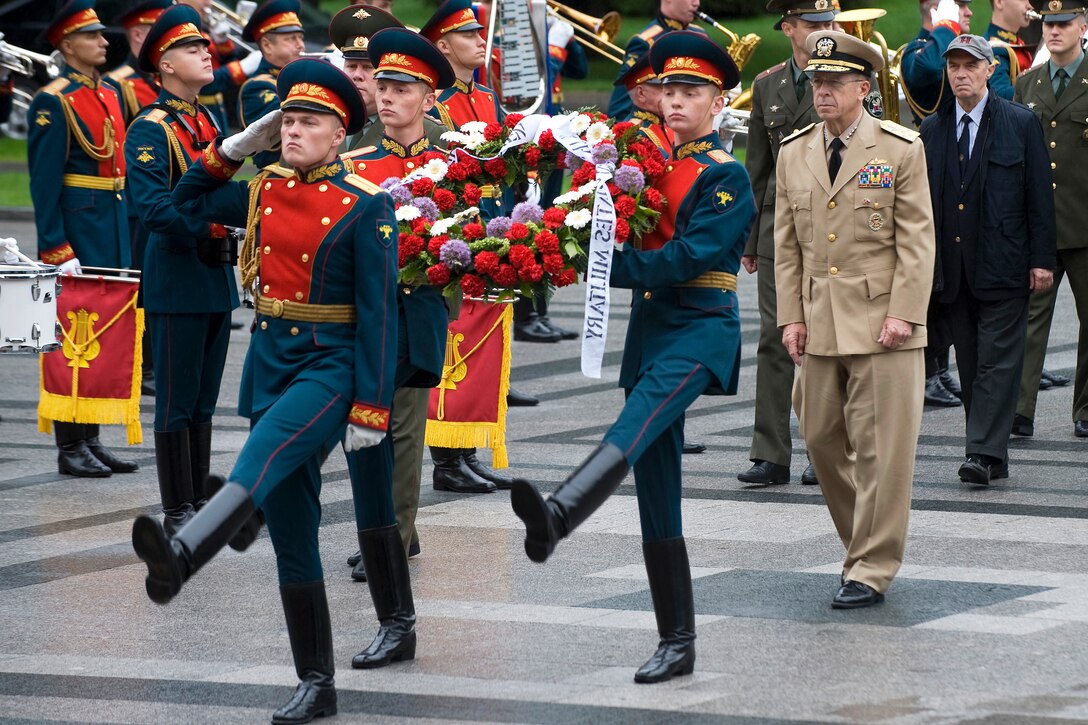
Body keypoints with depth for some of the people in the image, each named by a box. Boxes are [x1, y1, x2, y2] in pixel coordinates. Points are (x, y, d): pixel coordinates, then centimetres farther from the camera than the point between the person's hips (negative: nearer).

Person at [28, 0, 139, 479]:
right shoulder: (53, 102, -11)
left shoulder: (110, 95, 14)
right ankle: (71, 447, 1)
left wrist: (128, 239, 16)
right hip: (77, 230, -8)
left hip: (113, 228, 8)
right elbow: (44, 183, -15)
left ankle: (92, 440, 17)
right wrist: (57, 252, -20)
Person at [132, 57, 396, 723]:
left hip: (330, 364, -7)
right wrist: (238, 146, 13)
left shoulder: (366, 206, -7)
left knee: (266, 452, -36)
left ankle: (181, 557, -62)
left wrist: (371, 407, -15)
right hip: (270, 361, 7)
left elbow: (378, 312, -10)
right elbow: (188, 201, 27)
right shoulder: (265, 192, 11)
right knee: (292, 534, 6)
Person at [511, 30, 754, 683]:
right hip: (649, 330, 8)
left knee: (636, 426, -35)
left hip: (700, 330, -8)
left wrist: (608, 265, -16)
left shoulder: (727, 177, -4)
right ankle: (677, 646, 10)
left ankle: (557, 517, -63)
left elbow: (689, 259, -15)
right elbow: (632, 247, 19)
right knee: (658, 502, 5)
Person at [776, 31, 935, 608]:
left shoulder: (901, 150, -3)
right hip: (820, 322, 5)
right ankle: (866, 543, 26)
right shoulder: (793, 154, 9)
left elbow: (916, 240, -4)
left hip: (883, 321, -4)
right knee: (822, 439, 8)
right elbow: (786, 243, 12)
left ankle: (871, 571, -1)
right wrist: (791, 315, 4)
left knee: (881, 447, -5)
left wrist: (903, 313, -13)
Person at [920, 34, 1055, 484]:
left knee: (998, 361, -8)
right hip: (953, 269, 4)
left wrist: (1042, 259, -5)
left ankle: (984, 454, -11)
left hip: (1004, 266, -4)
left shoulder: (1021, 124, 1)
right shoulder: (931, 131, 11)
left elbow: (1040, 194, 0)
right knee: (970, 365, 6)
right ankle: (993, 458, 12)